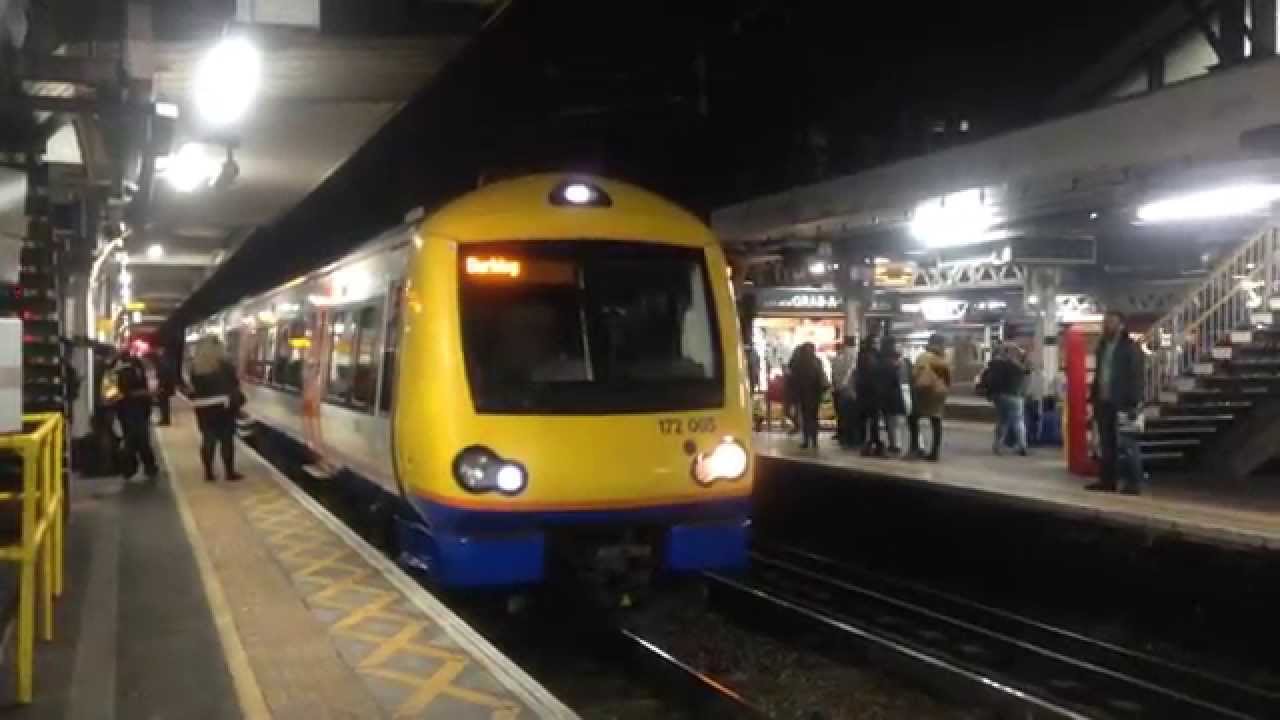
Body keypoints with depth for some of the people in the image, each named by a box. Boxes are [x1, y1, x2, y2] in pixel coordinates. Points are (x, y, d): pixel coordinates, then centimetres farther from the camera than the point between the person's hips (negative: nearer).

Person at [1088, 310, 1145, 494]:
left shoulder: (1130, 347, -6)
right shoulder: (1102, 346, 16)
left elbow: (1136, 376, -11)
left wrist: (1134, 403, -18)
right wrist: (1093, 397, 13)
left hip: (1123, 403, -7)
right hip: (1104, 402, 7)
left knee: (1128, 443, -4)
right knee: (1107, 444, 11)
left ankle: (1133, 483, 0)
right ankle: (1107, 480, 16)